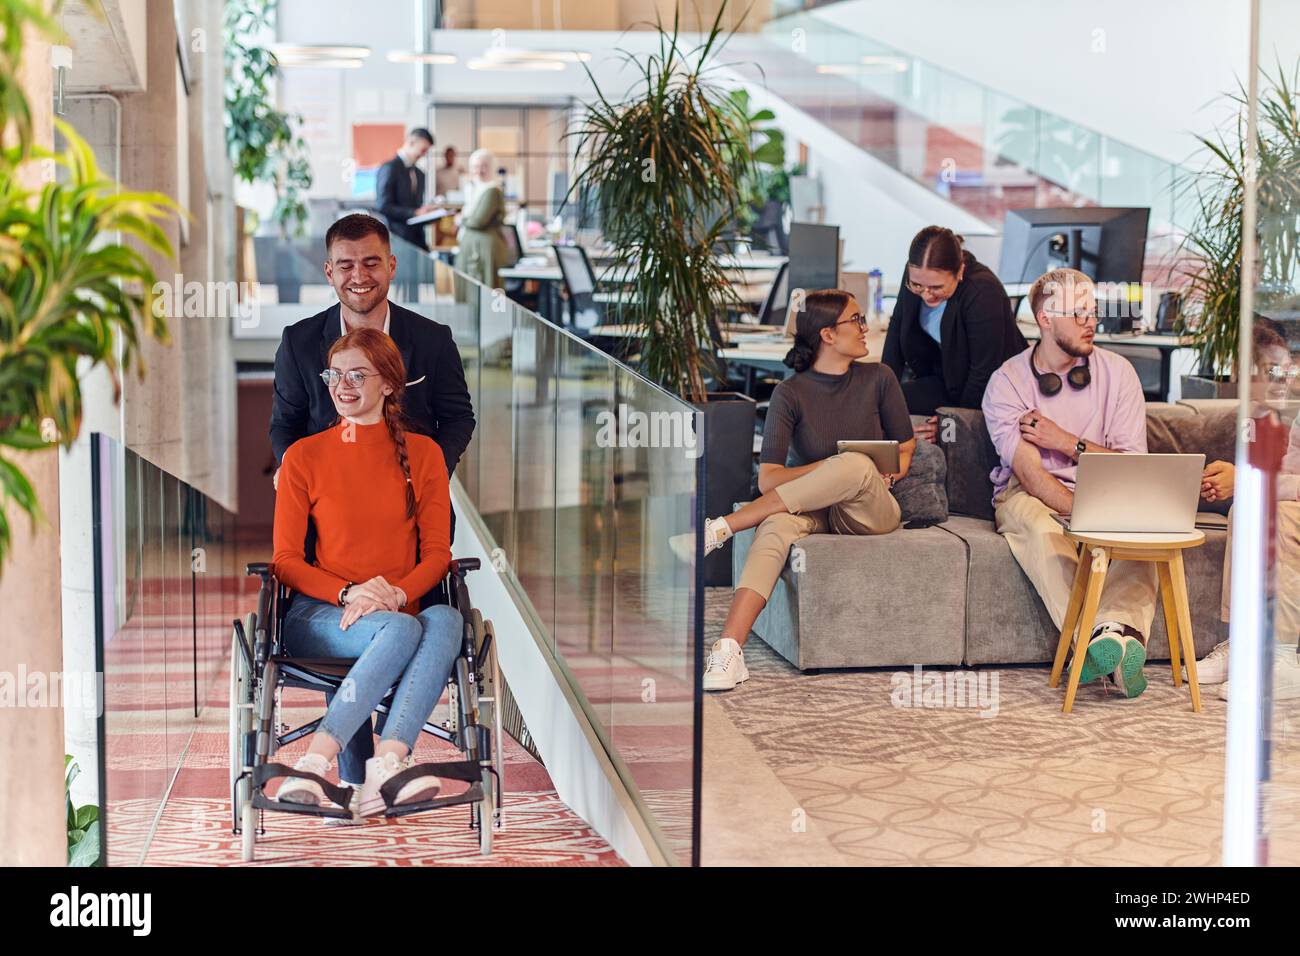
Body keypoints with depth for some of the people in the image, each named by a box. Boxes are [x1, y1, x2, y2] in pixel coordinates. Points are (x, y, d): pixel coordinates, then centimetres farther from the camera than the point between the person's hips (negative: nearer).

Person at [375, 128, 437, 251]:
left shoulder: (419, 174, 18)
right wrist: (415, 213, -19)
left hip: (417, 239, 7)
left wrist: (426, 213, 0)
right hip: (397, 239, -7)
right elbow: (383, 207, -14)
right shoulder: (389, 169, -7)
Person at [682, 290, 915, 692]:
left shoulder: (878, 379, 5)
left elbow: (906, 450, 11)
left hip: (872, 510, 1)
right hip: (811, 509, -1)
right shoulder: (791, 393, -1)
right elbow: (768, 479, -9)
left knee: (857, 465, -35)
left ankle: (721, 529, -31)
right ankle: (728, 650, -50)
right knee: (777, 525, -38)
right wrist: (828, 468, -23)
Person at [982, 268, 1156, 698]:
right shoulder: (1007, 381, -4)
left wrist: (1067, 442, -11)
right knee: (1039, 527, -38)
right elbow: (1031, 474, -16)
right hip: (1028, 496, -2)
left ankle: (1119, 628, -53)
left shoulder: (1117, 372, 3)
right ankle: (1099, 634, -51)